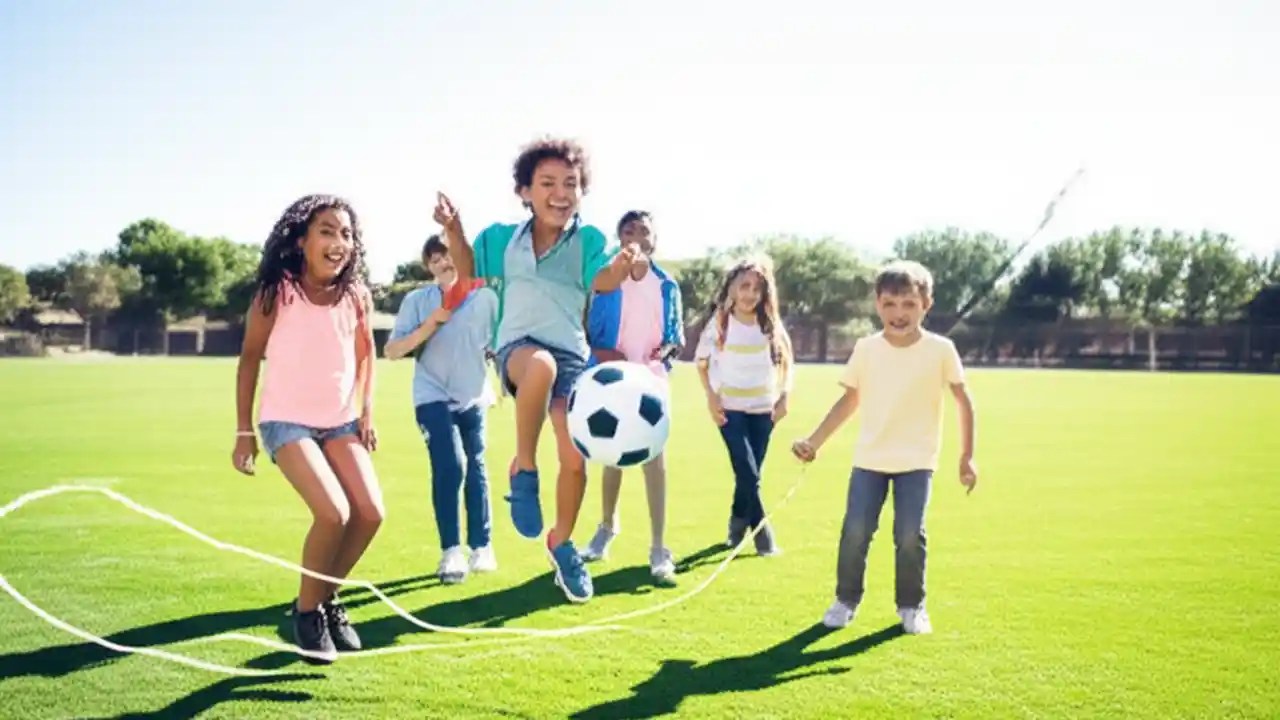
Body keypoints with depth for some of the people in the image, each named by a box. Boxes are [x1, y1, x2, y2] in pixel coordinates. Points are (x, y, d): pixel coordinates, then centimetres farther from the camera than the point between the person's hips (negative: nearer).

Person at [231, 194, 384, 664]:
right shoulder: (276, 293, -14)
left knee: (371, 513, -9)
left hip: (341, 421, 5)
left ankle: (327, 599, 17)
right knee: (333, 513, -22)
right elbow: (250, 358, -4)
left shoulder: (356, 295, -4)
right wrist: (243, 432, -4)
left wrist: (366, 411, 2)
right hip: (286, 422, -4)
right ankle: (307, 611, 2)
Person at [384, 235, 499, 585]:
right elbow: (391, 351, -8)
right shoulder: (417, 300, -3)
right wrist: (431, 324, -16)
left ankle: (481, 547, 20)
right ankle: (451, 551, -7)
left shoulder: (485, 297, 1)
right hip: (434, 397, -2)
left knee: (475, 469, 9)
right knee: (450, 466, -15)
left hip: (474, 397, 2)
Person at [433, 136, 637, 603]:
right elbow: (469, 274, 22)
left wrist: (621, 266, -37)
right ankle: (523, 470, -20)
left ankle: (561, 542, 26)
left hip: (572, 354, 1)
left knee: (576, 458, -3)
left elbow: (604, 282, -14)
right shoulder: (504, 237, 10)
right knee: (542, 365, -40)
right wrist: (454, 231, 6)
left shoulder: (589, 238, 3)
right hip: (518, 347, -1)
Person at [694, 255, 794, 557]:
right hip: (730, 408, -3)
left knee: (749, 473, 9)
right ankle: (762, 532, -1)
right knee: (748, 474, -12)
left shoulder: (770, 324, 0)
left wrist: (784, 396, -2)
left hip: (763, 408, 3)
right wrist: (711, 396, -7)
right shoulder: (719, 321, -5)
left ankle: (738, 525, 28)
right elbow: (701, 361, 4)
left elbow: (787, 362, 10)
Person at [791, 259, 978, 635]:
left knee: (910, 534, -6)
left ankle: (911, 605, 14)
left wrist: (967, 456, -1)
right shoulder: (866, 349, -3)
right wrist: (814, 441, 1)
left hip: (916, 461, -2)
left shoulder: (940, 350, -9)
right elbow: (850, 400, 6)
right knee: (855, 531, -1)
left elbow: (964, 401, 0)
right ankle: (846, 600, 18)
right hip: (869, 459, 2)